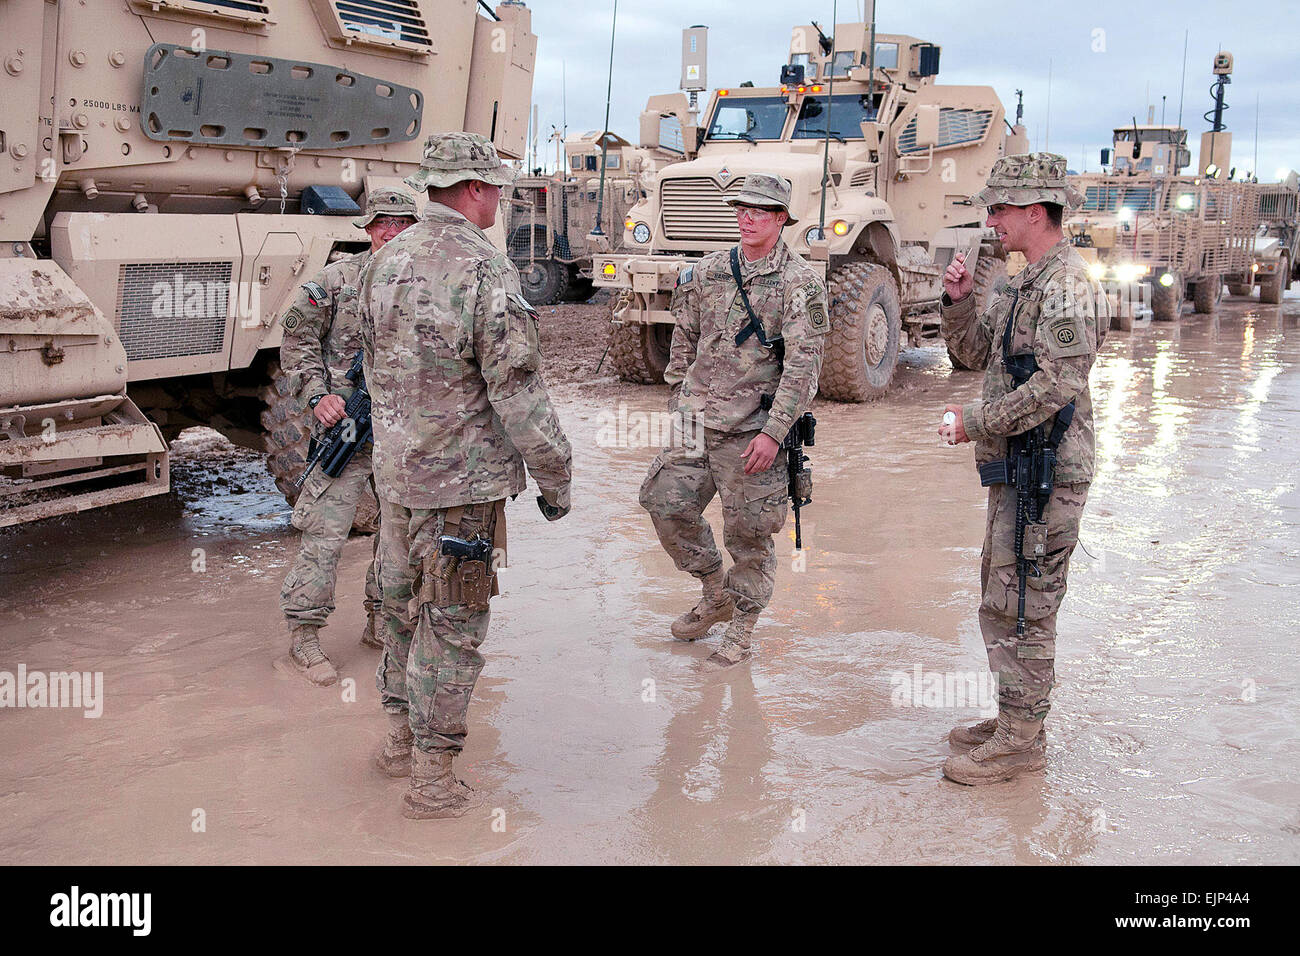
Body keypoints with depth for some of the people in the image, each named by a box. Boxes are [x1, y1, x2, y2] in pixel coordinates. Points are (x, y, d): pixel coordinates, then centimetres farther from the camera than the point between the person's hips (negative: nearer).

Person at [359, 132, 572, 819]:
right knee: (452, 625, 3)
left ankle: (400, 736, 37)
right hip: (463, 479, -7)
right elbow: (519, 392, -19)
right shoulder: (486, 272, -19)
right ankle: (433, 777, 12)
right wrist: (554, 477, -8)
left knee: (403, 602, 21)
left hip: (395, 470, 7)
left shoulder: (385, 262, 3)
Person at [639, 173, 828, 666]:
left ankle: (741, 631, 21)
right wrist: (679, 404, 17)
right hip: (697, 418, 5)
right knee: (666, 502, 3)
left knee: (748, 532, 2)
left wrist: (773, 432, -19)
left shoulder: (800, 282, -7)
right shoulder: (707, 272, 8)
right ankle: (717, 593, 26)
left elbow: (803, 365, -13)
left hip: (752, 427, -5)